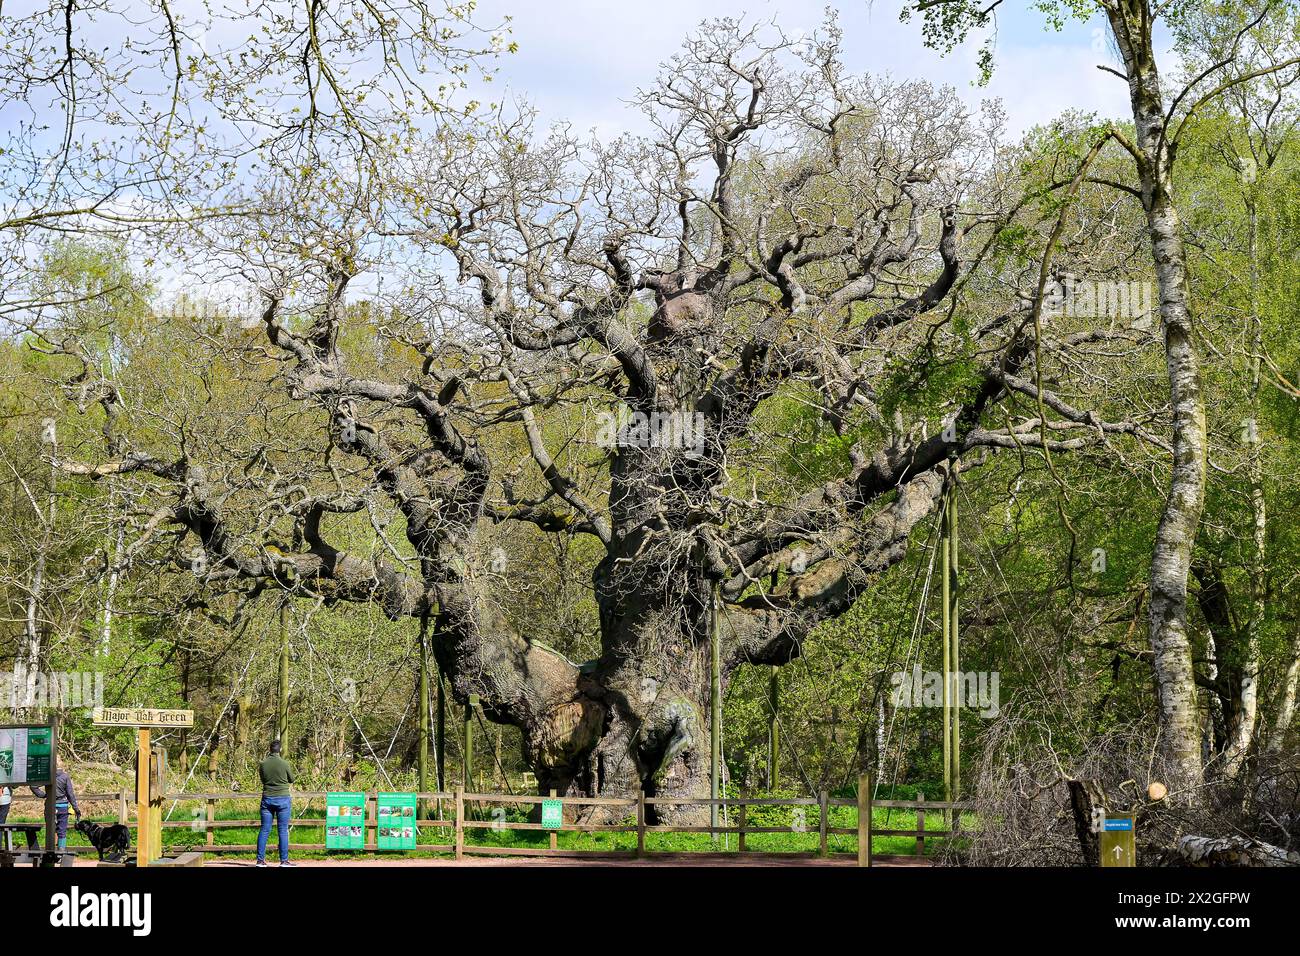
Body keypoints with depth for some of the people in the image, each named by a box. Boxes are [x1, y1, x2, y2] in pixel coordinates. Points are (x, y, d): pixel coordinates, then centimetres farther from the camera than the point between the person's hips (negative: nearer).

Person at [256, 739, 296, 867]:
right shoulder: (284, 763, -10)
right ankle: (284, 860, 1)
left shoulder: (263, 764, -2)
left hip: (267, 799, 3)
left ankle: (260, 860, 5)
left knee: (265, 830, 6)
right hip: (282, 799, -3)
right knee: (283, 830, 1)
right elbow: (291, 779, 3)